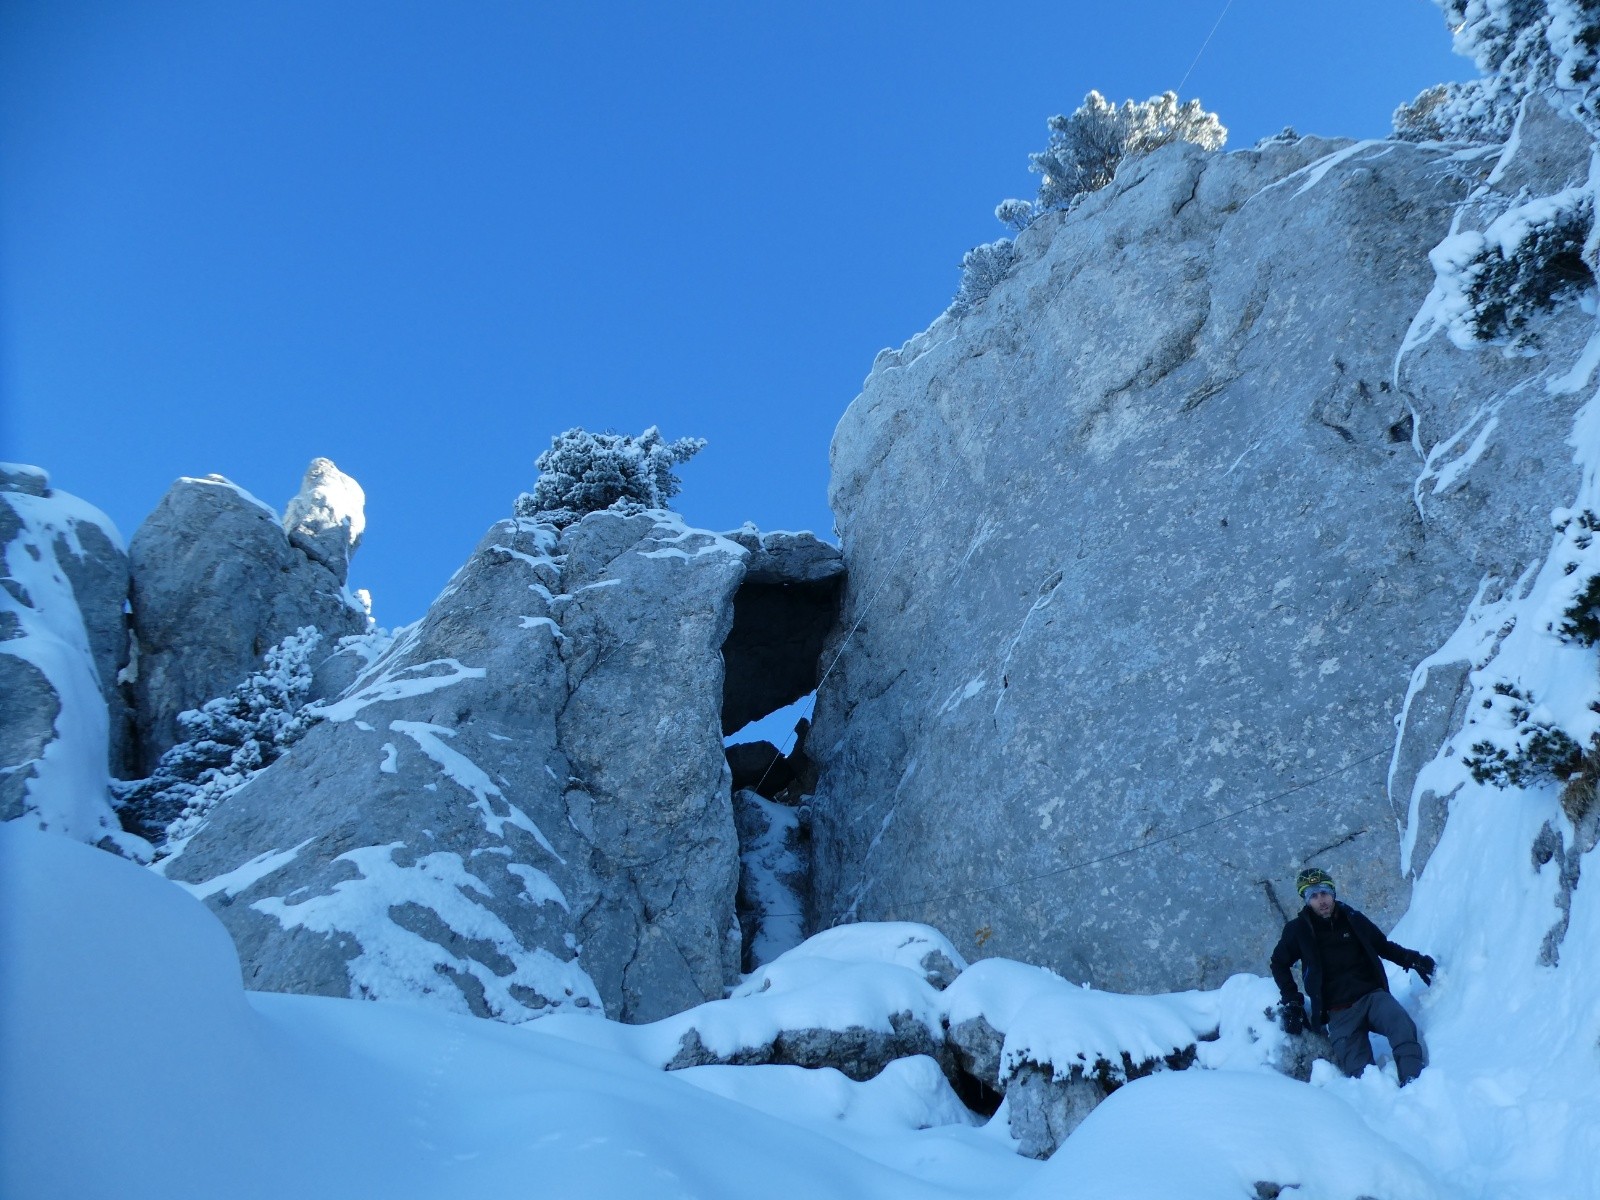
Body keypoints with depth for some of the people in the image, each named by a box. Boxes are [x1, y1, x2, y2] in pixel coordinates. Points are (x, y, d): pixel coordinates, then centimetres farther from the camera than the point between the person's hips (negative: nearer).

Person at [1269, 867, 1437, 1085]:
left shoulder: (1353, 919, 8)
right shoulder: (1299, 930, 4)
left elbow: (1384, 947, 22)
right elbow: (1279, 964, 18)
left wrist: (1413, 960, 3)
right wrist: (1292, 1003, 8)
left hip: (1372, 995, 1)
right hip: (1340, 1013, -1)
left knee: (1403, 1027, -31)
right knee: (1360, 1072, -21)